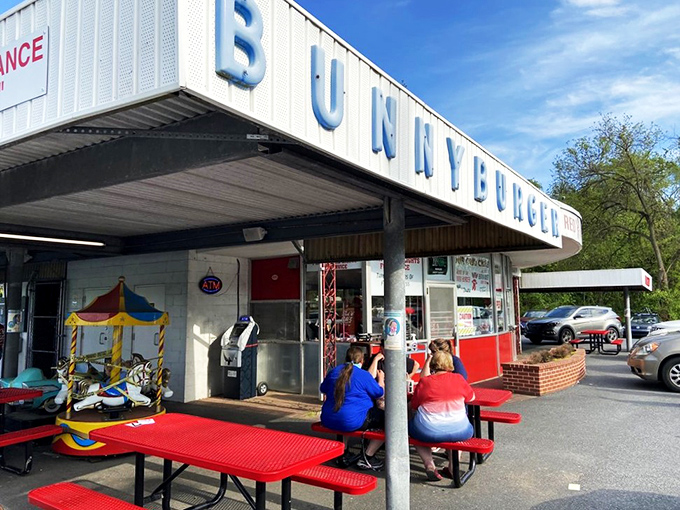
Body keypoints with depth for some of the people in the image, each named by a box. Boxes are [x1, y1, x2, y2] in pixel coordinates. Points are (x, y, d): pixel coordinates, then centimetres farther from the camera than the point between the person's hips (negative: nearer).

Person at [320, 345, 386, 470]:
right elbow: (379, 393, 4)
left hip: (328, 421, 8)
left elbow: (323, 389, 24)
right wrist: (381, 379, 24)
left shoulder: (334, 371, 8)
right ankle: (367, 457, 5)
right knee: (385, 418, 2)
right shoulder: (364, 375, -7)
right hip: (352, 422, -7)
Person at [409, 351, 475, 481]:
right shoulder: (458, 379, 1)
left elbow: (413, 406, 6)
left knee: (412, 427, 30)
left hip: (428, 432, -2)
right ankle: (453, 467, 29)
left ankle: (430, 465, 13)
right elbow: (471, 397, 18)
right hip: (458, 431, 2)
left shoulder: (424, 382, -3)